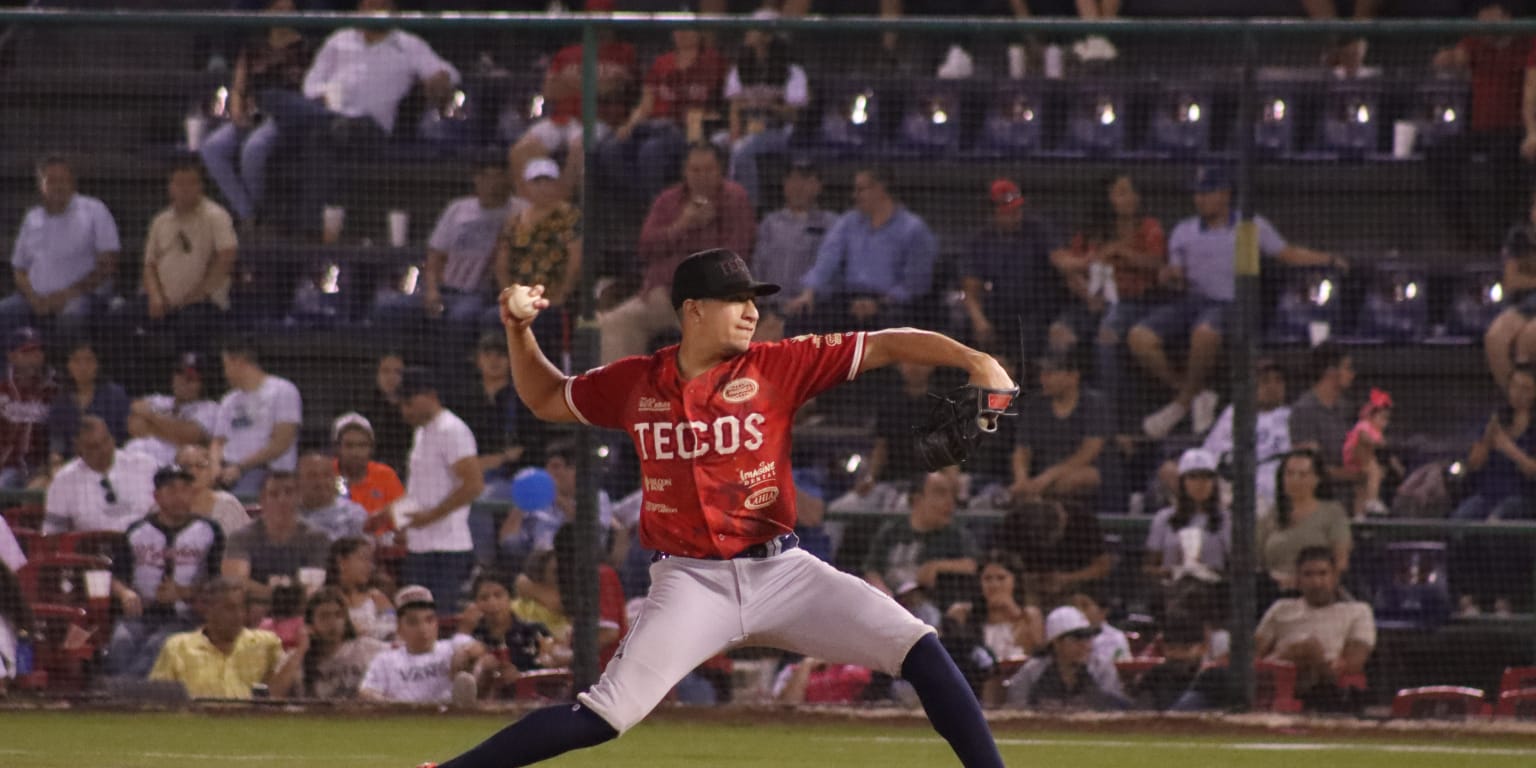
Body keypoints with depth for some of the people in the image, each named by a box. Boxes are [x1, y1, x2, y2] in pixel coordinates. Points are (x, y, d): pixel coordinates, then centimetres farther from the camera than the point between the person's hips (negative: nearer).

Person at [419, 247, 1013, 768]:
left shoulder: (777, 367, -1)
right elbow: (547, 399, 22)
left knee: (919, 651, -12)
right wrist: (519, 333, 6)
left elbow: (887, 347, -6)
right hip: (691, 583, -1)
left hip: (782, 571, 1)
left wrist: (973, 361, -19)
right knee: (601, 718, -15)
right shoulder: (635, 383, 4)